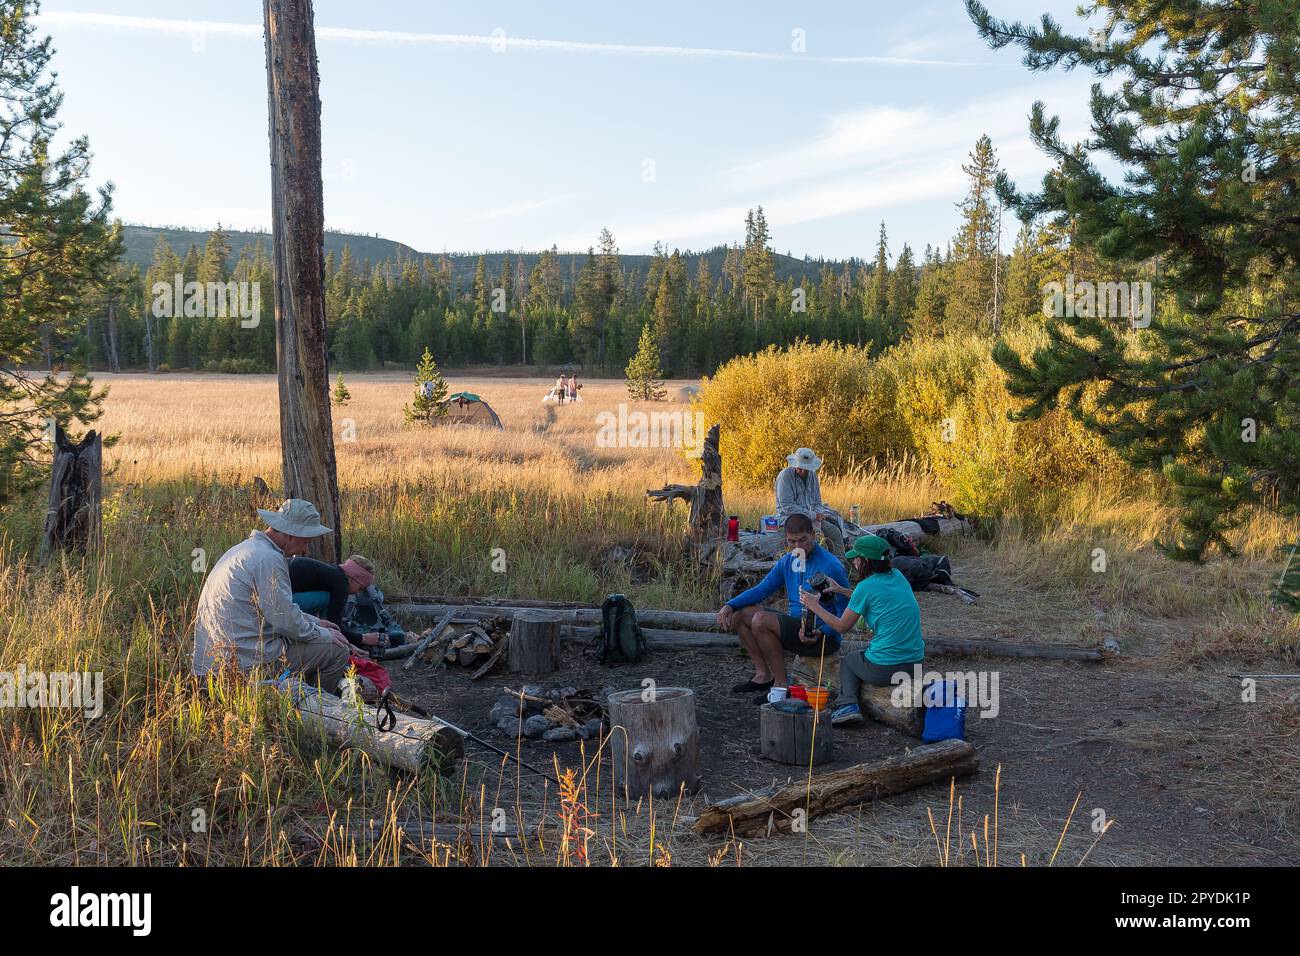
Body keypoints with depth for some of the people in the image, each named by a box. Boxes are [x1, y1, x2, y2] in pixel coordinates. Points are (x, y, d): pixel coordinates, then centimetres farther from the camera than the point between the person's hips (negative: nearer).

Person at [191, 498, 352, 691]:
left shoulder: (247, 547, 14)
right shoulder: (268, 559, -19)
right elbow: (285, 620, -18)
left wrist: (314, 622, 21)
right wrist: (323, 634, -3)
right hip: (249, 659, -10)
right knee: (338, 650, -4)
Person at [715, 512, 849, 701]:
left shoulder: (831, 566, -15)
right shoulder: (787, 561, 7)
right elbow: (761, 589, 13)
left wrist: (821, 633, -30)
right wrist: (730, 605, -3)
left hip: (823, 637, -8)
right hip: (795, 626, 9)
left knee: (761, 620, -26)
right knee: (739, 614, 4)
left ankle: (781, 684, -17)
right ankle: (764, 675, 2)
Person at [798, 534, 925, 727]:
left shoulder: (866, 587, -12)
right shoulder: (897, 576, 5)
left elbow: (842, 627, -3)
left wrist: (815, 607, 9)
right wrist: (841, 590, 21)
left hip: (884, 670, -6)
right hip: (915, 663, 6)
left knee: (847, 660, 25)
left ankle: (848, 704, 5)